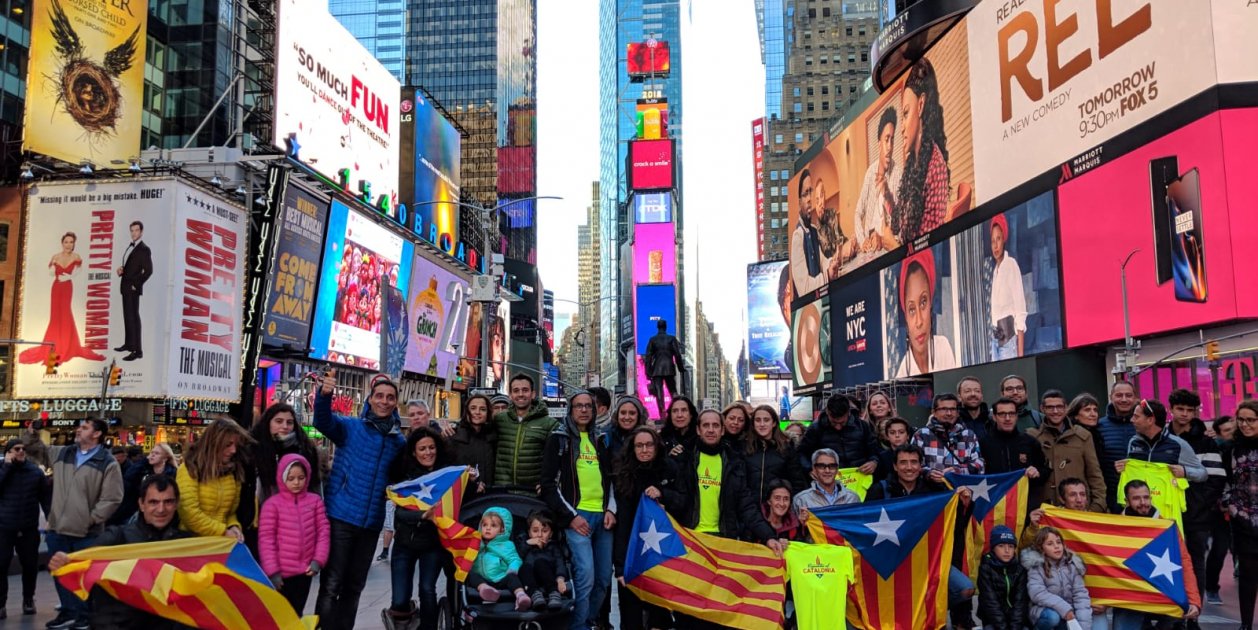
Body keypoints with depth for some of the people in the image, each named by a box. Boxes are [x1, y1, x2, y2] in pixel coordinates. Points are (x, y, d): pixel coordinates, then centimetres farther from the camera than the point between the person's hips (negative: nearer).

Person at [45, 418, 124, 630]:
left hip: (86, 533, -6)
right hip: (58, 529, 6)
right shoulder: (61, 453, 9)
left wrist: (91, 519, -13)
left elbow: (112, 499, -11)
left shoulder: (108, 463, -9)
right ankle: (68, 612, 31)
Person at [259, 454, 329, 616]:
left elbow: (323, 531, 3)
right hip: (281, 573, -3)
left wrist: (318, 560, -6)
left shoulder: (315, 501, 1)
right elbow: (265, 538, -10)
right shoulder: (272, 504, -9)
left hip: (304, 571, 3)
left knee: (297, 614, 15)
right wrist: (272, 570, -12)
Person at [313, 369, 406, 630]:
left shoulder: (399, 441, 8)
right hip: (341, 517, -4)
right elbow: (323, 421, -22)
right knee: (331, 586, -3)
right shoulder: (351, 427, -3)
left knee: (354, 587, 16)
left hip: (371, 522, 4)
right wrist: (324, 394, -43)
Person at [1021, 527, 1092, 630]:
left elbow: (1080, 594, -6)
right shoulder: (1036, 566, -10)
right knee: (1052, 616, -35)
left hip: (1068, 614, 3)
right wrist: (1063, 608, -31)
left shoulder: (1072, 564, 0)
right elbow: (1037, 593, -23)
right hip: (1044, 611, -3)